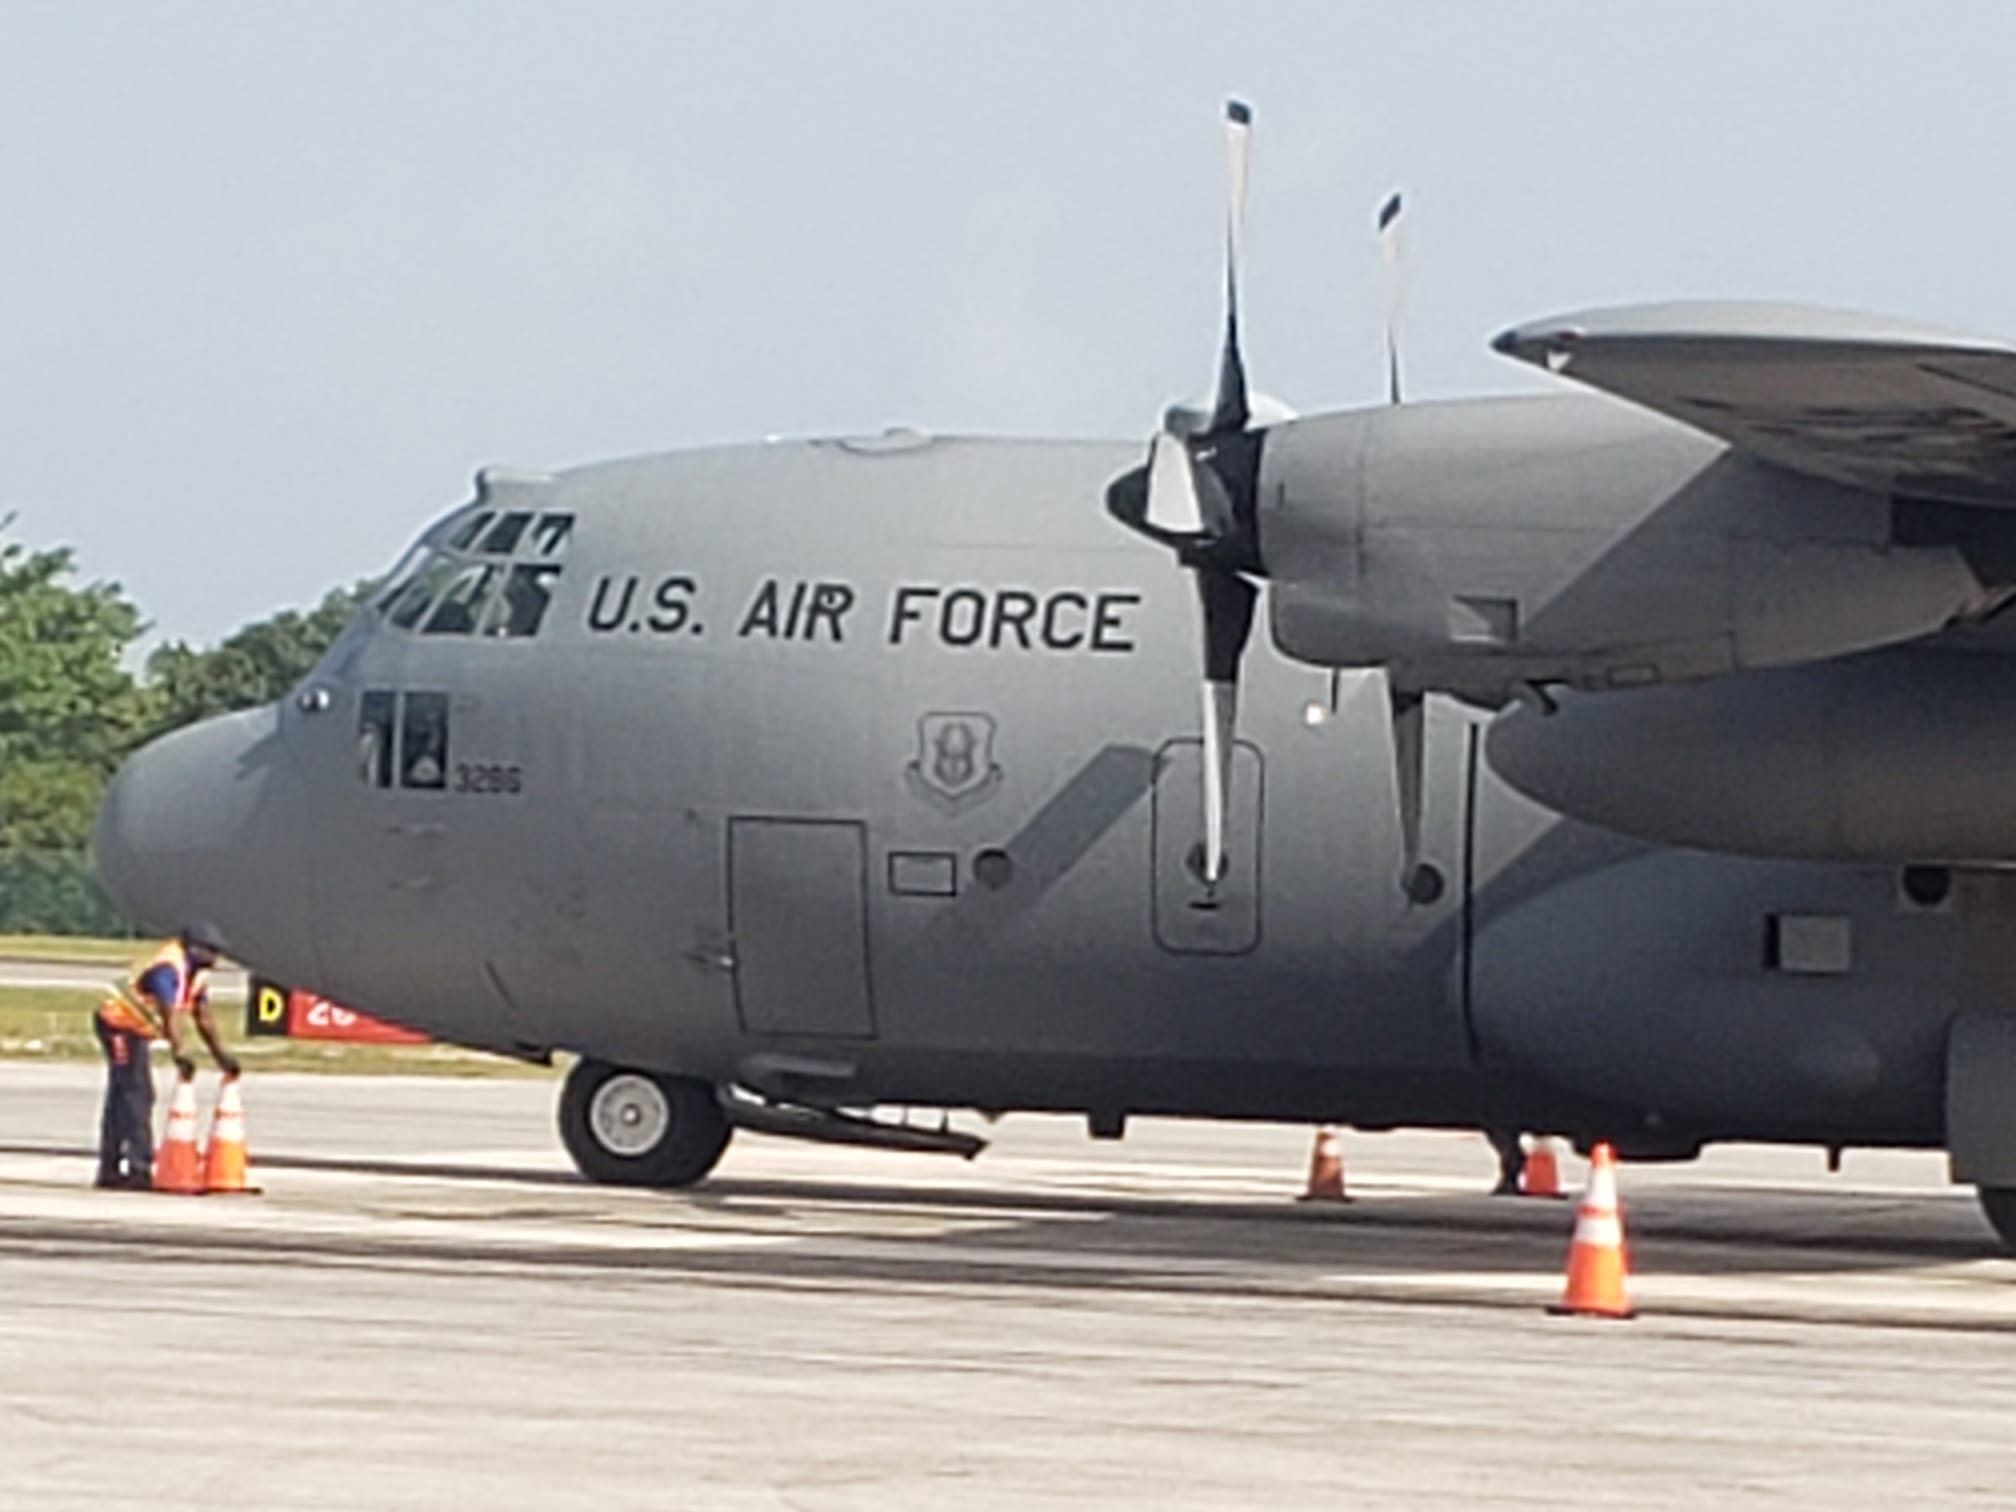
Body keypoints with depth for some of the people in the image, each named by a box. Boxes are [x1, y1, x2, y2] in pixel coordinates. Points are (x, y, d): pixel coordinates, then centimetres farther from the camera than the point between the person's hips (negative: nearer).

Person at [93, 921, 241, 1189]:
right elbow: (169, 1013, -36)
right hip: (118, 1024, -10)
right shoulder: (169, 968, -26)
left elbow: (204, 1018, 9)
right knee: (137, 1094, -16)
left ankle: (109, 1170, 20)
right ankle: (139, 1167, -20)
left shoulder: (198, 975, 4)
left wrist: (220, 1054, 4)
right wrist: (180, 1054, -45)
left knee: (122, 1097, 14)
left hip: (135, 1030, 10)